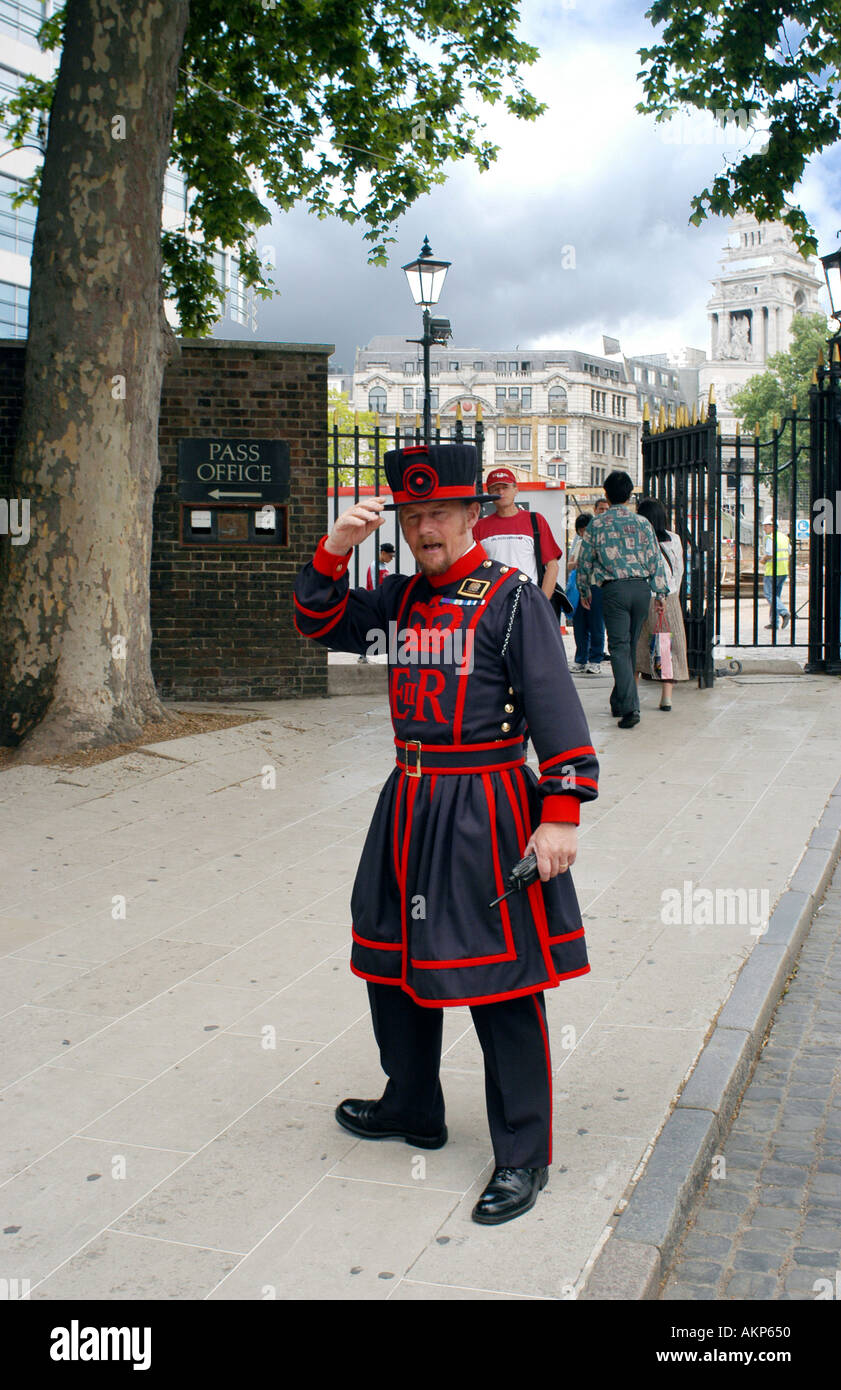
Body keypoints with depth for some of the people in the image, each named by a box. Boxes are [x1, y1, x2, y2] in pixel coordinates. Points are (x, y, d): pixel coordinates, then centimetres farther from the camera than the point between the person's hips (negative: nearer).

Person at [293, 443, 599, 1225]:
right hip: (408, 805, 7)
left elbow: (557, 711, -12)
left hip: (485, 811, -7)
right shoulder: (400, 597, 10)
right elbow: (320, 624, 11)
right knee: (390, 959, 18)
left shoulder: (511, 597, -9)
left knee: (501, 984, -1)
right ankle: (413, 1110, 40)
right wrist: (335, 548, -4)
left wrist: (561, 814, -18)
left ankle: (522, 1157, 13)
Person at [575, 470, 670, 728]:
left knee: (619, 647, -5)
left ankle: (630, 707, -20)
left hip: (614, 588, -3)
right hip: (641, 587, 3)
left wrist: (584, 591, 19)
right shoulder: (642, 522, 6)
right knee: (630, 647, 14)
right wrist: (661, 592, 9)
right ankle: (619, 703, 27)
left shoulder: (597, 524, 1)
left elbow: (585, 560, 6)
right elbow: (656, 559, 5)